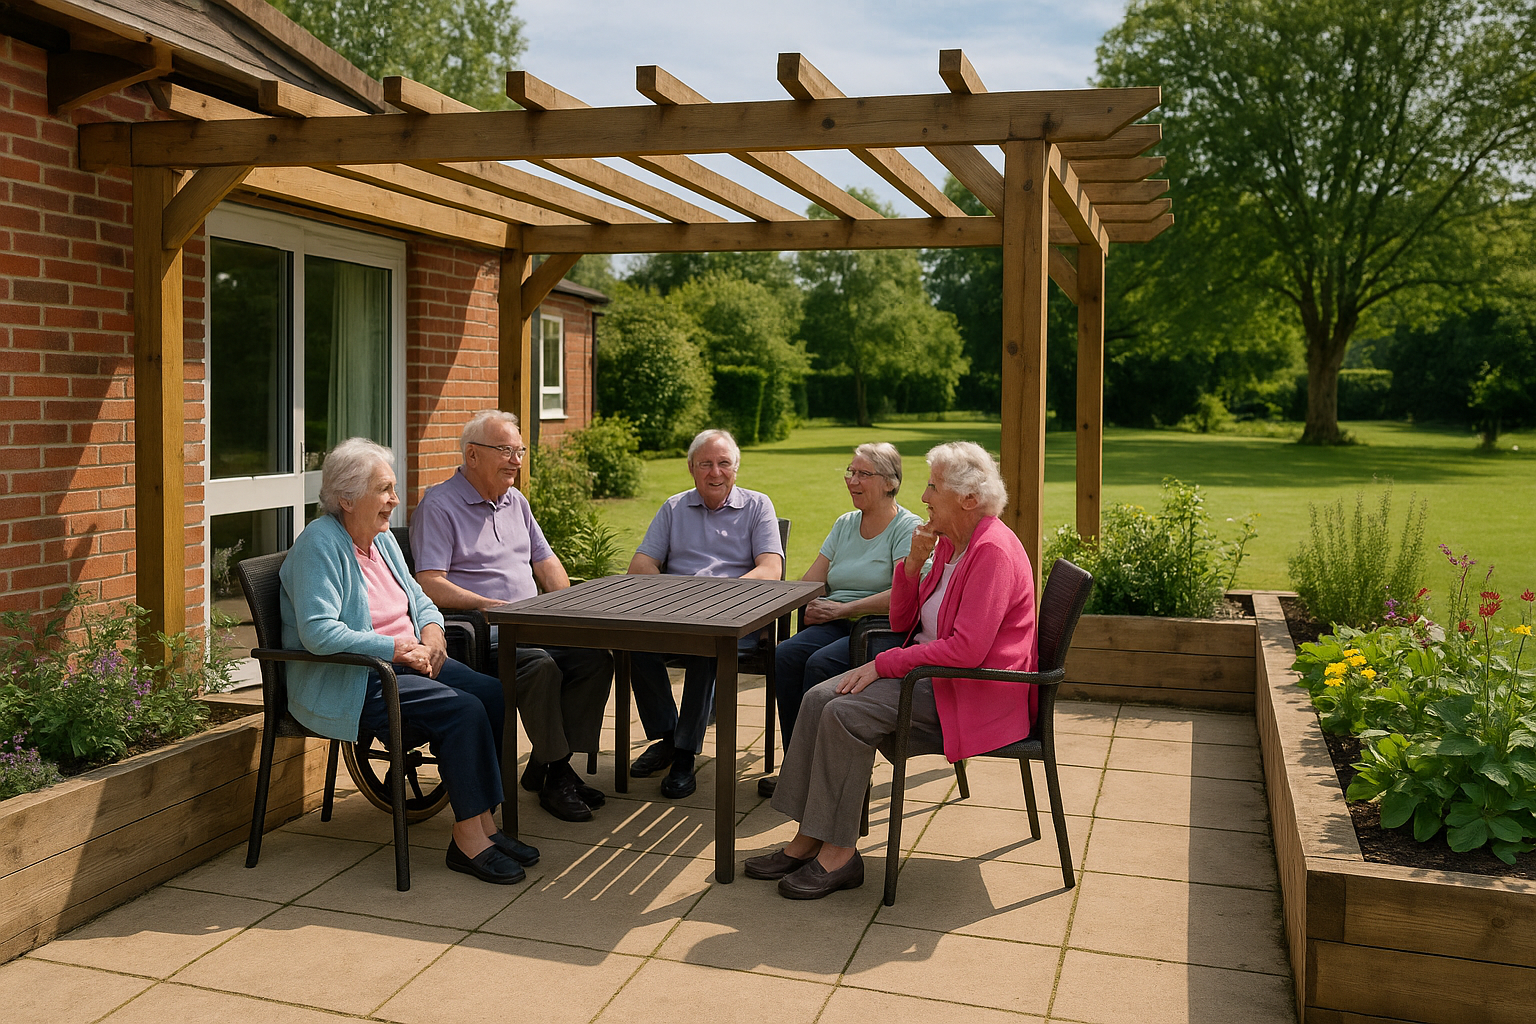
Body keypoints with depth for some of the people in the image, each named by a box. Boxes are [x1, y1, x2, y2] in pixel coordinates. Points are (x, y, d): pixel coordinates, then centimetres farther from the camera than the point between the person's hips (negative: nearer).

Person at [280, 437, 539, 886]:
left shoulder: (382, 538, 14)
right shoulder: (319, 544, -13)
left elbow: (418, 597, 23)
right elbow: (319, 632, -24)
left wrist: (431, 630, 0)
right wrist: (397, 648, -23)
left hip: (402, 662, 8)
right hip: (346, 685, -8)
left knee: (492, 693, -15)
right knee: (463, 709, -26)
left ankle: (484, 824, -12)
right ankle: (468, 839, -18)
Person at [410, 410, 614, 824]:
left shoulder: (515, 501, 20)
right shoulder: (439, 505, -5)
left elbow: (545, 561, 24)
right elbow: (429, 584, -15)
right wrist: (492, 606, -22)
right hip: (482, 635, -8)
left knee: (596, 657, -15)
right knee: (541, 666, -33)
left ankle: (548, 765, -4)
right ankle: (555, 774, -14)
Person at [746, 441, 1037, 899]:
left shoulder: (993, 551, -19)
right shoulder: (947, 543, 12)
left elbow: (967, 649, -27)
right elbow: (902, 621, 14)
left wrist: (881, 665, -21)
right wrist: (914, 563, -3)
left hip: (975, 692, -10)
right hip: (933, 672, 10)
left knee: (848, 713, -23)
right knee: (819, 698, -6)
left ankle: (839, 854, -11)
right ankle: (808, 840, -4)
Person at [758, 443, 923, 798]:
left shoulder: (908, 528, -3)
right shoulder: (845, 524, 19)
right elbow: (809, 582, 15)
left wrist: (841, 609, -16)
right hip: (837, 625, 6)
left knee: (821, 663, -31)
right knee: (785, 656, -23)